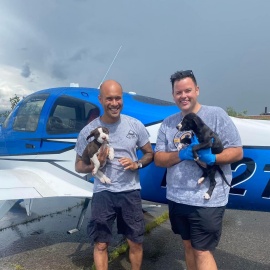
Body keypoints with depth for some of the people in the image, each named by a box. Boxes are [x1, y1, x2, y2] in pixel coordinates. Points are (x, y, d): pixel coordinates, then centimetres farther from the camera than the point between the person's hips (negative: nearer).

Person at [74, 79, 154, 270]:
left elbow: (150, 153, 8)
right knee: (101, 244, 12)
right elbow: (79, 166, 3)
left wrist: (137, 164, -12)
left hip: (130, 192, 1)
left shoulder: (135, 125, -3)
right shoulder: (88, 131, -6)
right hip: (103, 193, -1)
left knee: (136, 242, 14)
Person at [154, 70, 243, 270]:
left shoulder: (216, 115, -6)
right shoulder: (167, 124, 6)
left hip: (207, 201, -5)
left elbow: (237, 151, -7)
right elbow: (158, 159, 2)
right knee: (189, 246, 20)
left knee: (202, 251, 1)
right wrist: (181, 155, -17)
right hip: (176, 198, 5)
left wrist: (211, 158, -26)